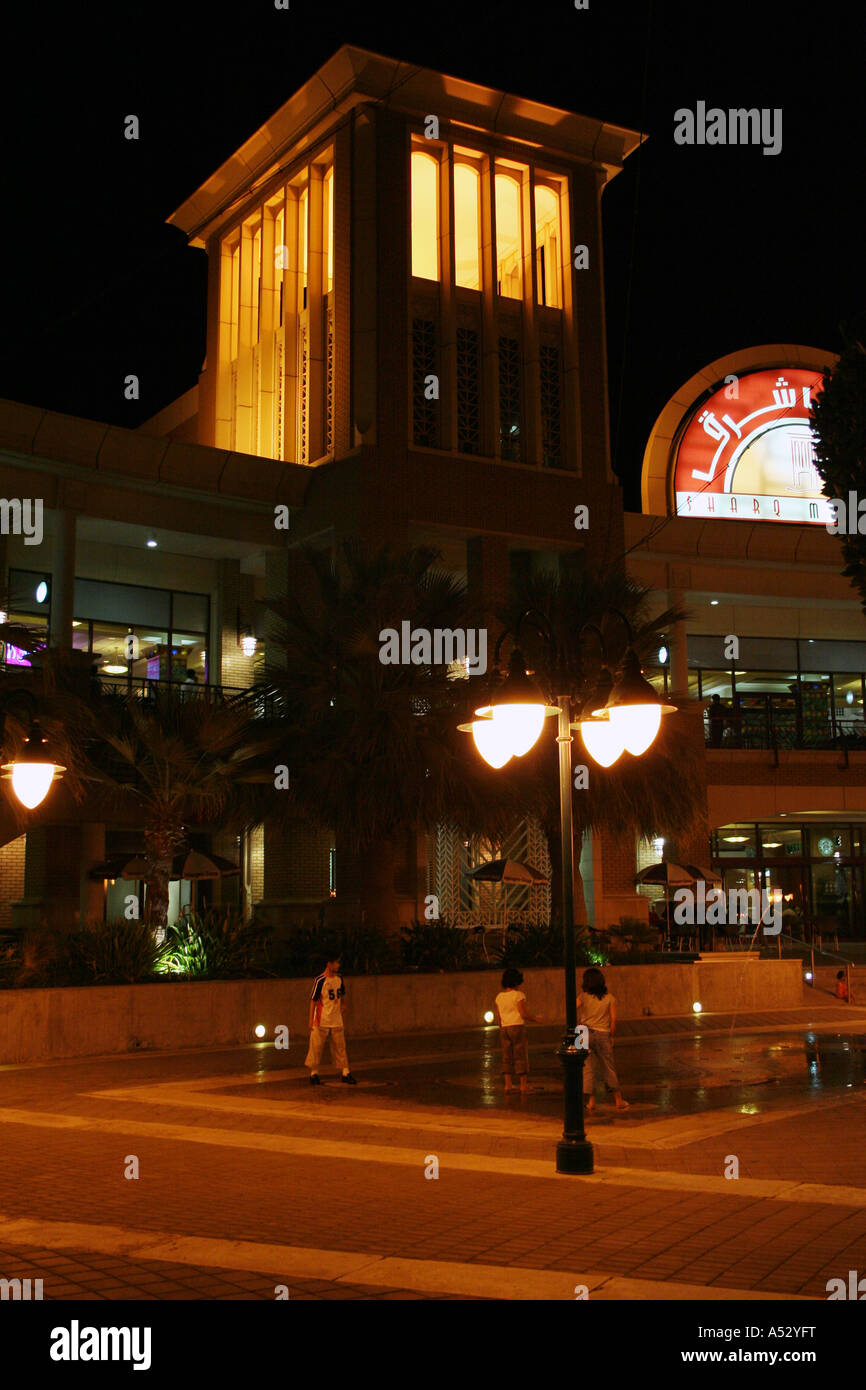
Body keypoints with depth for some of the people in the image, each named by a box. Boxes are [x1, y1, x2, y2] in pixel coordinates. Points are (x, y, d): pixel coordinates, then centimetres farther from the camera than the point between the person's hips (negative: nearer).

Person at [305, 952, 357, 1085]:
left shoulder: (339, 978, 5)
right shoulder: (320, 980, -14)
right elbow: (313, 1000, -11)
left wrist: (343, 1004, 7)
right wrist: (311, 1020, -12)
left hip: (337, 1021, 5)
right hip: (322, 1022, -5)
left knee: (340, 1047, 6)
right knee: (316, 1047, 1)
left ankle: (345, 1073, 9)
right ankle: (314, 1073, 12)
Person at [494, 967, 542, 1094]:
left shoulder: (499, 997, 9)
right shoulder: (518, 995, -9)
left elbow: (499, 1017, 12)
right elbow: (523, 1014, -12)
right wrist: (536, 1018, 2)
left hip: (504, 1028, 5)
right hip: (517, 1027, -5)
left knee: (507, 1056, 10)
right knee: (521, 1056, 1)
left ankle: (508, 1085, 9)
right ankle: (524, 1086, 4)